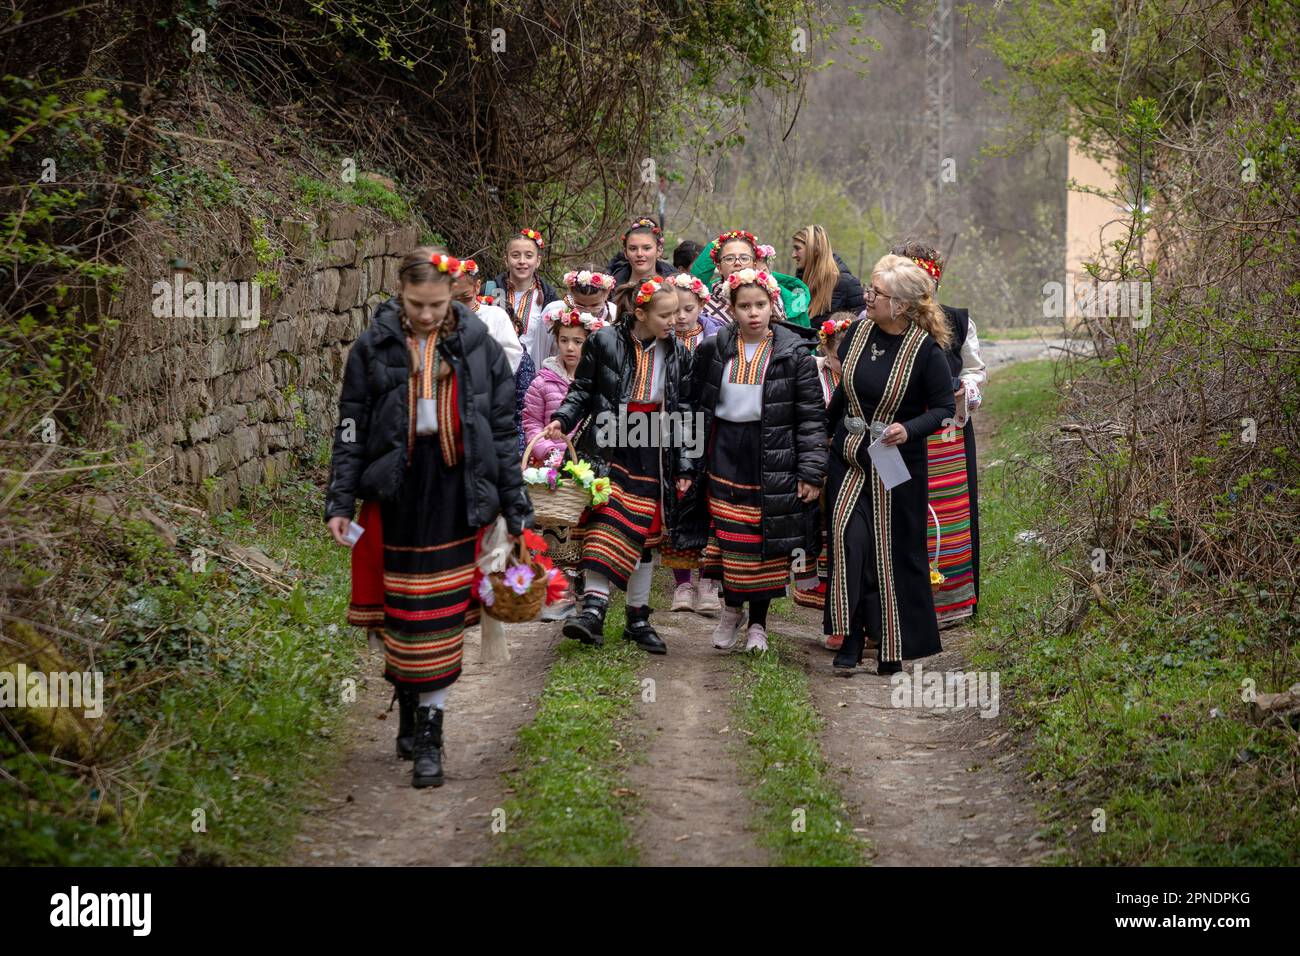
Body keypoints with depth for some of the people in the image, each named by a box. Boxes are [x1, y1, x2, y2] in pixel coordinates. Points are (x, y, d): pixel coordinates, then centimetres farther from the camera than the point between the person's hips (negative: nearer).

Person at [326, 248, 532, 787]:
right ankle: (409, 712, 22)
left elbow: (504, 431, 5)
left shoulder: (478, 347, 0)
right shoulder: (372, 348, -1)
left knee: (442, 615, 0)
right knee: (403, 610, 4)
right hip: (396, 494, 0)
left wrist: (517, 510, 5)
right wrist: (340, 502, -2)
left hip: (457, 494, 0)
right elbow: (350, 430, 4)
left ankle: (429, 733, 4)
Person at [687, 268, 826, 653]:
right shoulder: (714, 351, 4)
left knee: (768, 543, 3)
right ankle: (732, 608, 23)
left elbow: (812, 415, -3)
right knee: (729, 539, 1)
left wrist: (811, 472, -7)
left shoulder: (793, 354, -4)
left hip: (773, 460, -2)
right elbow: (697, 406, 9)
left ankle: (758, 622, 17)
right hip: (725, 453, 2)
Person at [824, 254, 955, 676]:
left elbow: (944, 406, -9)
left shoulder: (925, 348, -14)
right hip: (849, 455, 4)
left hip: (896, 463, -4)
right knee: (848, 536, -12)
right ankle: (852, 640, -7)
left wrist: (909, 429, -25)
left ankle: (893, 649, 15)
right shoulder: (859, 330, 0)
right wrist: (827, 428, 26)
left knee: (894, 551, 3)